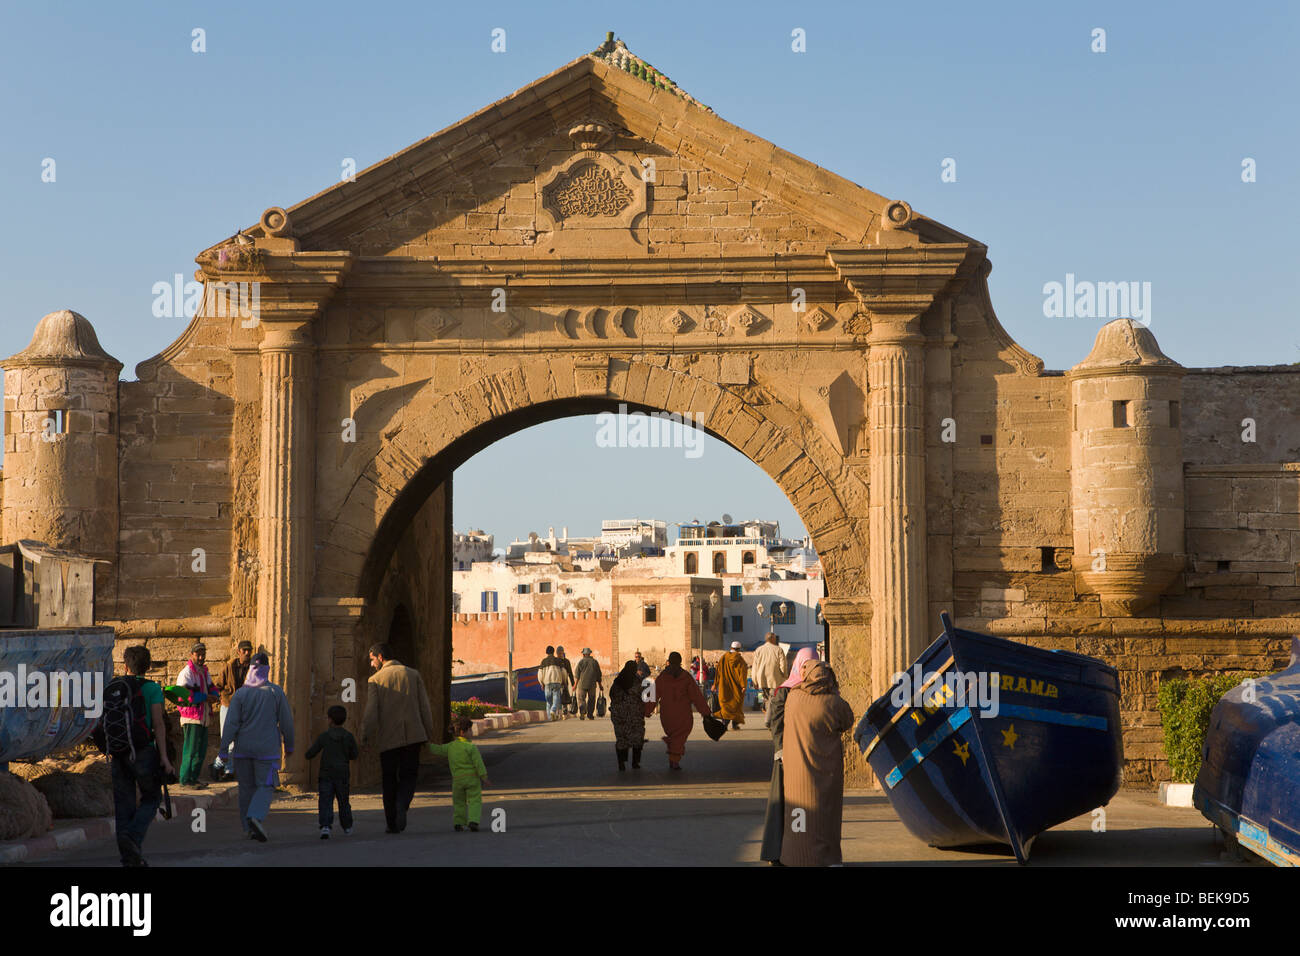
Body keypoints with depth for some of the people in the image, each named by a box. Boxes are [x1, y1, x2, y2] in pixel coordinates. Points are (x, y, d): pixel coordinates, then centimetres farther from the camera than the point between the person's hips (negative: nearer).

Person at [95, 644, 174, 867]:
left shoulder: (111, 688, 8)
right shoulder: (151, 688, -5)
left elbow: (103, 723, 11)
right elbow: (158, 724, -10)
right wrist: (164, 757, -9)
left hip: (117, 754, 4)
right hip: (142, 751, -4)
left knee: (124, 803, 9)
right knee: (151, 798, 11)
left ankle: (128, 857, 9)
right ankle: (133, 837, -13)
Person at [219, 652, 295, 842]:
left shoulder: (240, 693, -1)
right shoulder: (276, 691, -2)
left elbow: (231, 724, -5)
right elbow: (286, 721, 2)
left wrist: (224, 749, -3)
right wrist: (289, 745, 14)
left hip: (243, 748, 2)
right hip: (267, 748, -2)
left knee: (247, 787, 11)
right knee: (265, 786, 1)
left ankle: (249, 828, 14)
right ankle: (256, 817, -24)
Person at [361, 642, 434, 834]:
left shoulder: (375, 680, -1)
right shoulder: (413, 674, 6)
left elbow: (371, 713, -8)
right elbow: (425, 707, 5)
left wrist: (365, 737, 0)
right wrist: (428, 734, 11)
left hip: (388, 738, -1)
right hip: (413, 736, 1)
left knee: (389, 779, 10)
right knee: (408, 775, 9)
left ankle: (392, 823, 8)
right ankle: (402, 805, -19)